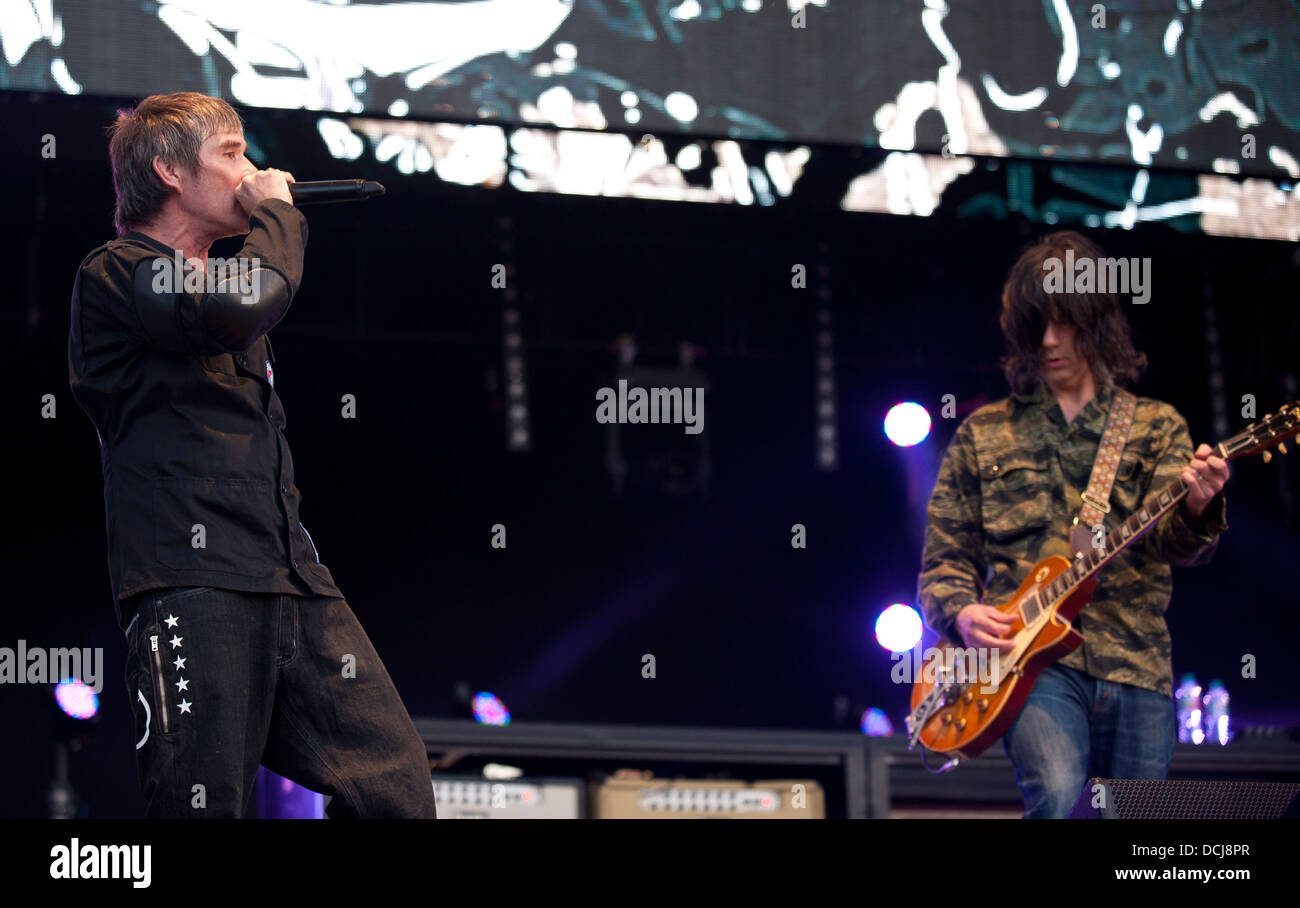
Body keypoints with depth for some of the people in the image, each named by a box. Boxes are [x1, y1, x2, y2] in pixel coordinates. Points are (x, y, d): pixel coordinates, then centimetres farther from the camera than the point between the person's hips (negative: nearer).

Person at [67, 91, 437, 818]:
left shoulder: (212, 284, 28)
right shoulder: (117, 274, -1)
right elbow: (248, 302, -20)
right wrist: (277, 212, -2)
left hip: (290, 579, 8)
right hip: (193, 581, -8)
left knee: (397, 781, -4)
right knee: (207, 804, -11)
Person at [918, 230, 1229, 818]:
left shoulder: (1154, 425, 14)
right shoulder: (983, 436, 16)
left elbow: (1173, 543, -4)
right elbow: (944, 559, 17)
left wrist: (1196, 511, -28)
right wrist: (961, 613, -6)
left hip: (1136, 665, 2)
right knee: (1060, 799, -30)